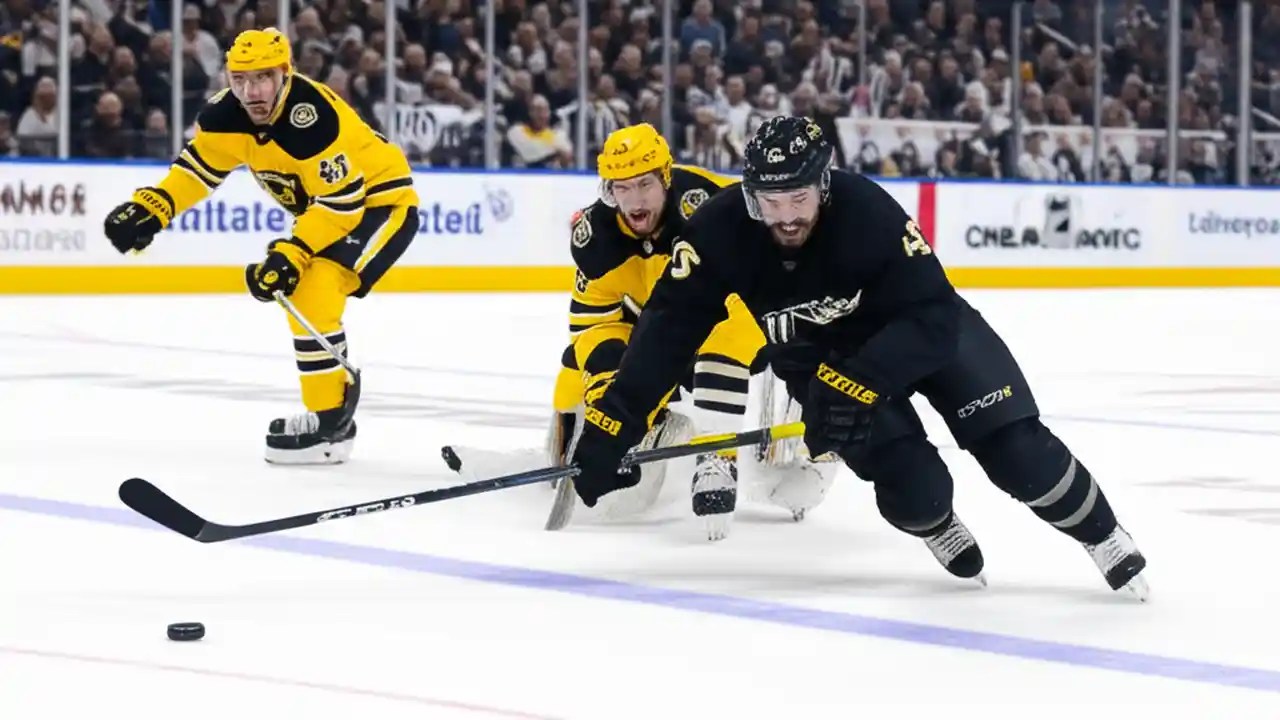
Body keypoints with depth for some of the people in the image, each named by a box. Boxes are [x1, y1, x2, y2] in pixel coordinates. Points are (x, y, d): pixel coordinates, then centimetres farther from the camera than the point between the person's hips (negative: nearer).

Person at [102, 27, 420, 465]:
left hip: (382, 202, -10)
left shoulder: (312, 117, -33)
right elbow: (198, 166, 7)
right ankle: (334, 404, 32)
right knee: (298, 299, 16)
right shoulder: (227, 114, -9)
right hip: (327, 207, 10)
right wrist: (151, 207, -7)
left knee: (311, 290, -24)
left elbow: (342, 202, -29)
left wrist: (292, 254, -33)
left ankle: (330, 422, -20)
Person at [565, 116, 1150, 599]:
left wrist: (855, 386, -45)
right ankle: (939, 529, 16)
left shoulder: (867, 212, -35)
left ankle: (1105, 538, 11)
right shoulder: (721, 232, -26)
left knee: (1015, 449, -13)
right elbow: (668, 329, -22)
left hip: (924, 329, -2)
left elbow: (930, 317, -35)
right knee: (908, 483, -19)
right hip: (818, 354, 2)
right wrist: (613, 425, -28)